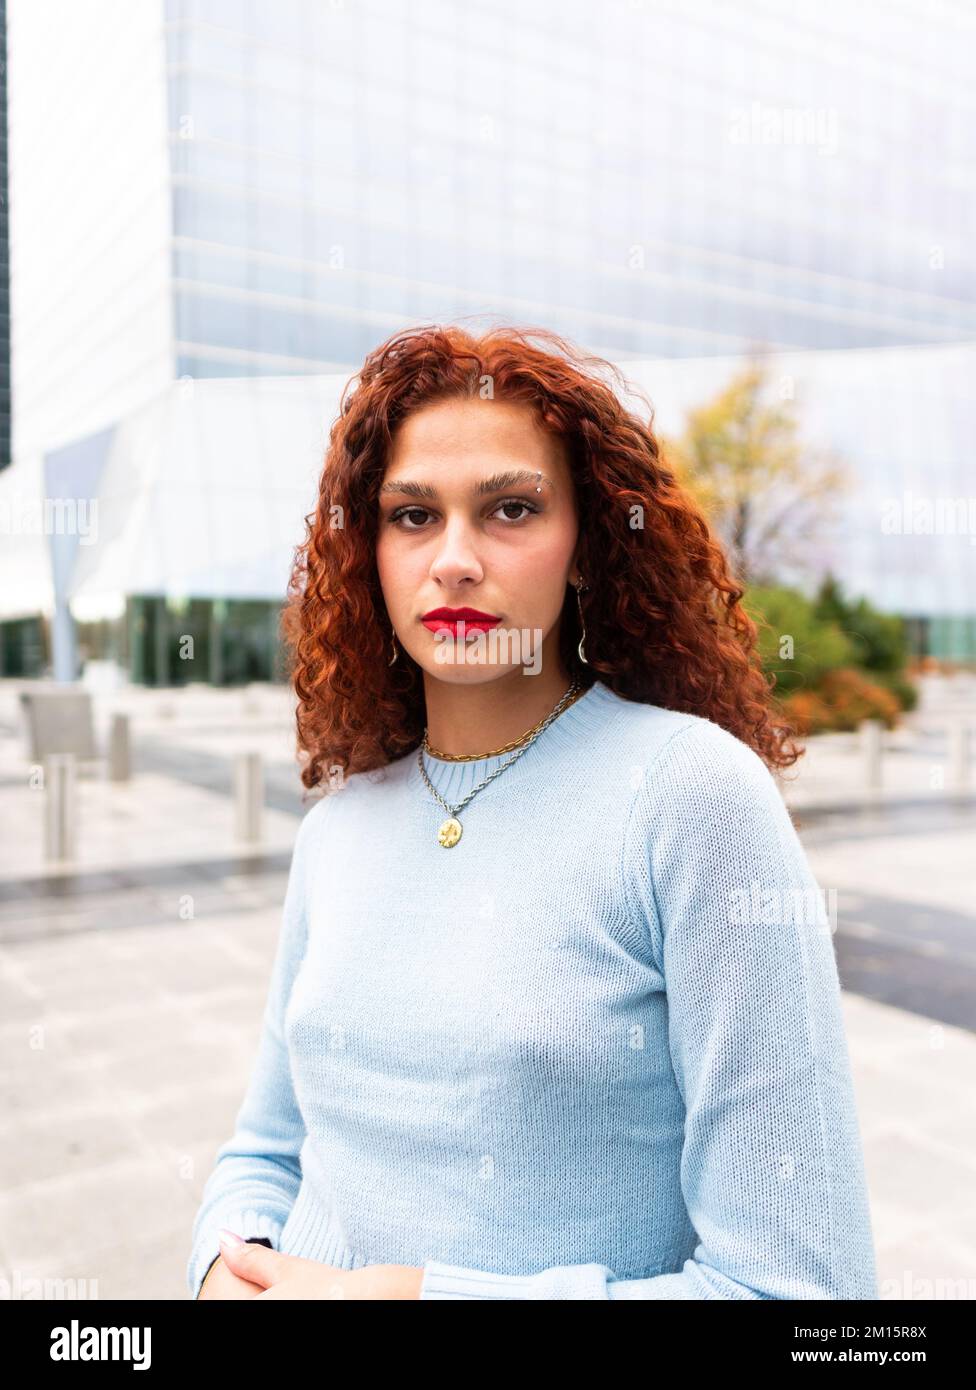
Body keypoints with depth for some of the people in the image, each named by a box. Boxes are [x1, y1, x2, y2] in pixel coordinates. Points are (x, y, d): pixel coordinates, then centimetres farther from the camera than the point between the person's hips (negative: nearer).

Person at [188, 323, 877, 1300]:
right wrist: (232, 1260, -13)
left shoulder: (693, 790, -21)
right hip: (305, 1276, 4)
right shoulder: (338, 824, -4)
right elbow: (266, 1147, 7)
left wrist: (410, 1293, -21)